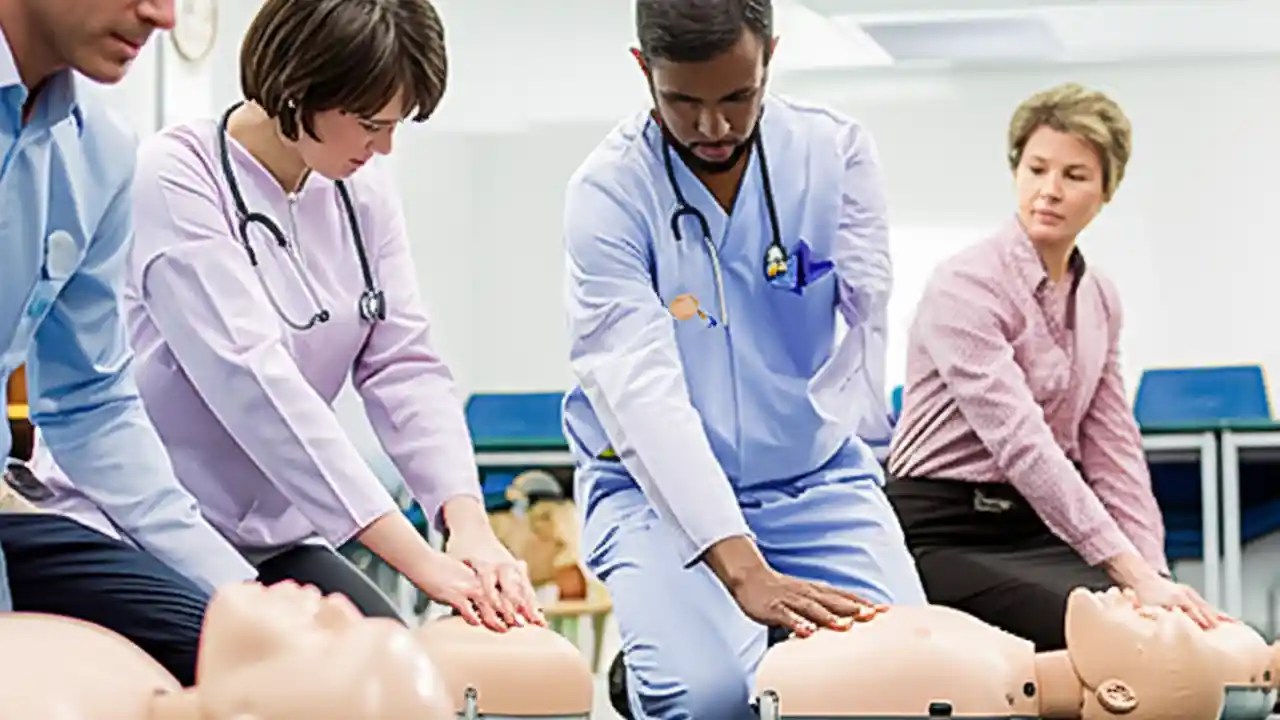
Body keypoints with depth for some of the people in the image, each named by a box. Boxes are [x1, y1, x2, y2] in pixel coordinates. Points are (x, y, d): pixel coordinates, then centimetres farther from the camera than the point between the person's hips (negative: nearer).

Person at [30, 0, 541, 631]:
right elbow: (254, 379, -27)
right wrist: (420, 560, -33)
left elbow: (404, 366, -3)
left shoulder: (361, 191, 3)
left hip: (267, 537, 6)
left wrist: (469, 526, -23)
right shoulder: (176, 180, -17)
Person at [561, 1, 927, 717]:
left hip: (816, 477, 3)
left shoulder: (839, 151, -4)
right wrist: (745, 573, -37)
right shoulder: (610, 191, -15)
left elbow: (872, 323, -8)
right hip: (659, 489, -3)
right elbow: (643, 393, -26)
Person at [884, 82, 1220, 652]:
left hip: (1037, 529, 7)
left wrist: (1154, 574, -6)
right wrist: (1133, 574, -32)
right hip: (946, 538, -7)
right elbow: (1021, 443, -26)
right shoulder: (967, 285, -16)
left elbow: (1112, 446, 9)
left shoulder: (1099, 301, 8)